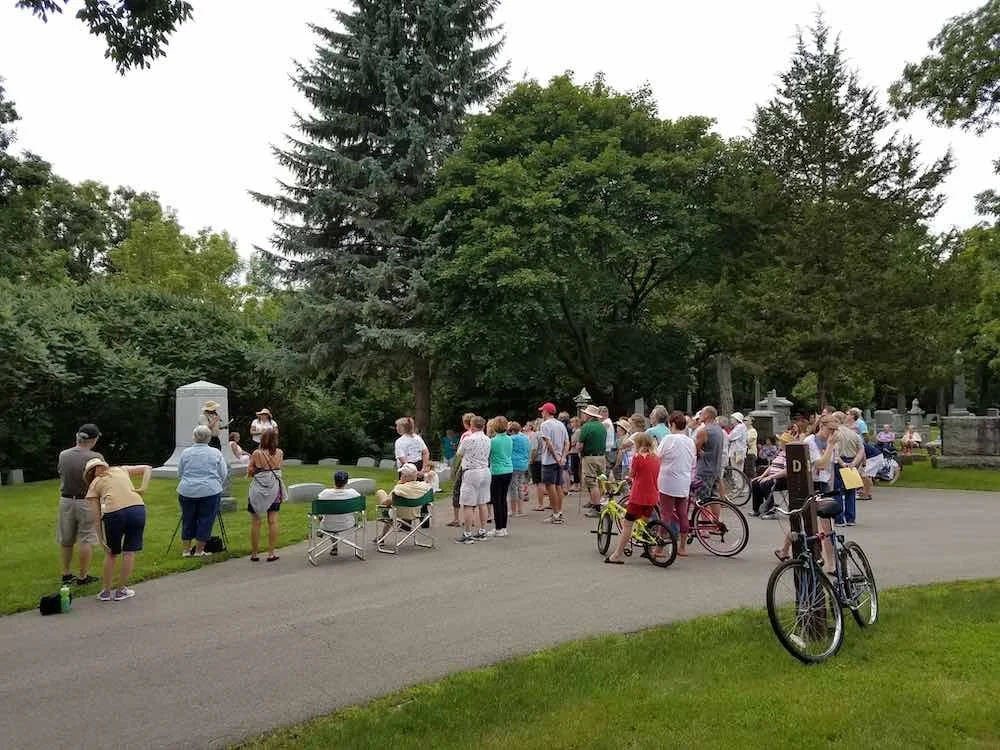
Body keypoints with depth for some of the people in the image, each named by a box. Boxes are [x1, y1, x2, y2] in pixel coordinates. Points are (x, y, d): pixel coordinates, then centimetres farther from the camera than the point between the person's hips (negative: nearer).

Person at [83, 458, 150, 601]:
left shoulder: (94, 485, 21)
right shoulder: (121, 470, 28)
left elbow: (97, 516, 14)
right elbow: (147, 468, 19)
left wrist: (101, 540, 16)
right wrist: (143, 489, 9)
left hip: (113, 513, -1)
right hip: (137, 508, 1)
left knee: (111, 553, 20)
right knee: (129, 552, 14)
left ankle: (106, 592, 28)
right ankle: (121, 591, 21)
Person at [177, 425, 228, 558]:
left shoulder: (186, 452, 3)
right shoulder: (216, 453, -1)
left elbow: (179, 474, 12)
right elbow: (224, 475, 4)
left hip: (187, 491, 2)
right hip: (210, 492, -2)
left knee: (187, 521, 15)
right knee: (205, 521, 7)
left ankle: (186, 550, 22)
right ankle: (199, 551, 12)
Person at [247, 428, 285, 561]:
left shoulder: (257, 453, -10)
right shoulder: (279, 453, -3)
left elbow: (249, 473, -2)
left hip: (258, 489, -2)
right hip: (274, 488, 2)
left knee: (255, 522, 7)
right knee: (273, 521, 6)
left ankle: (254, 553, 13)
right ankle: (271, 553, 8)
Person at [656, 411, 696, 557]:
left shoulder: (669, 439, -11)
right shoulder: (691, 442, 9)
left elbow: (656, 458, -7)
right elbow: (693, 466, 15)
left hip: (668, 483, -6)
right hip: (684, 485, 6)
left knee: (666, 514, -1)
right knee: (682, 515, 12)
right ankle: (683, 547, 19)